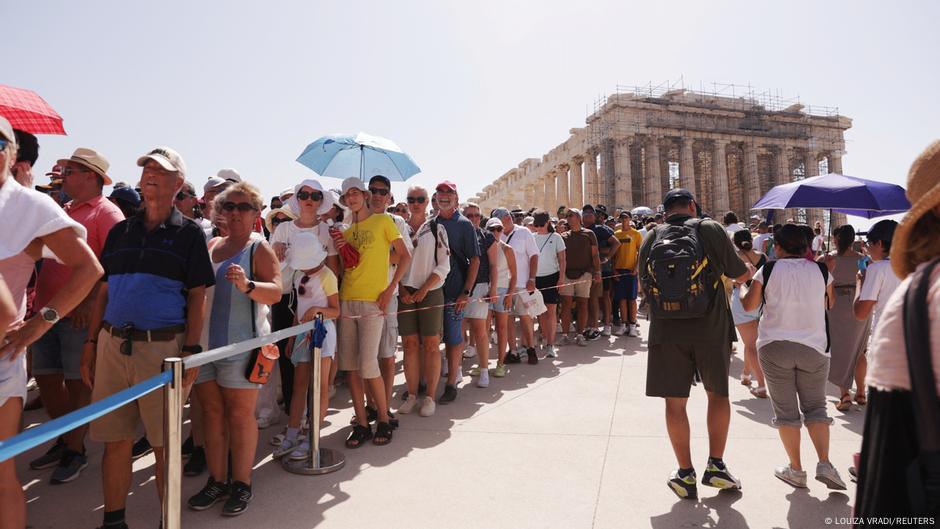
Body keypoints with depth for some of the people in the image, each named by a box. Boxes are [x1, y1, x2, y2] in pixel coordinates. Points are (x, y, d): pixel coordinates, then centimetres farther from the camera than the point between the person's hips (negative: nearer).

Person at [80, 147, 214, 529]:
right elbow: (104, 292, 15)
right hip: (111, 343, 4)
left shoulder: (189, 233, 1)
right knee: (115, 439, 11)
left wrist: (191, 350, -10)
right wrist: (91, 344, 9)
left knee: (164, 443, 5)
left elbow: (197, 297, -3)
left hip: (163, 346, -4)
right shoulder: (120, 231, 14)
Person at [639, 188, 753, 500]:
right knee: (718, 393, 19)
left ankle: (686, 474, 15)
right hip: (711, 328, 0)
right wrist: (750, 270, 27)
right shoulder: (711, 230, -2)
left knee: (675, 401, 8)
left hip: (667, 331, 1)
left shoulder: (651, 239, 4)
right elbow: (740, 275, 4)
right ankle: (715, 465, 19)